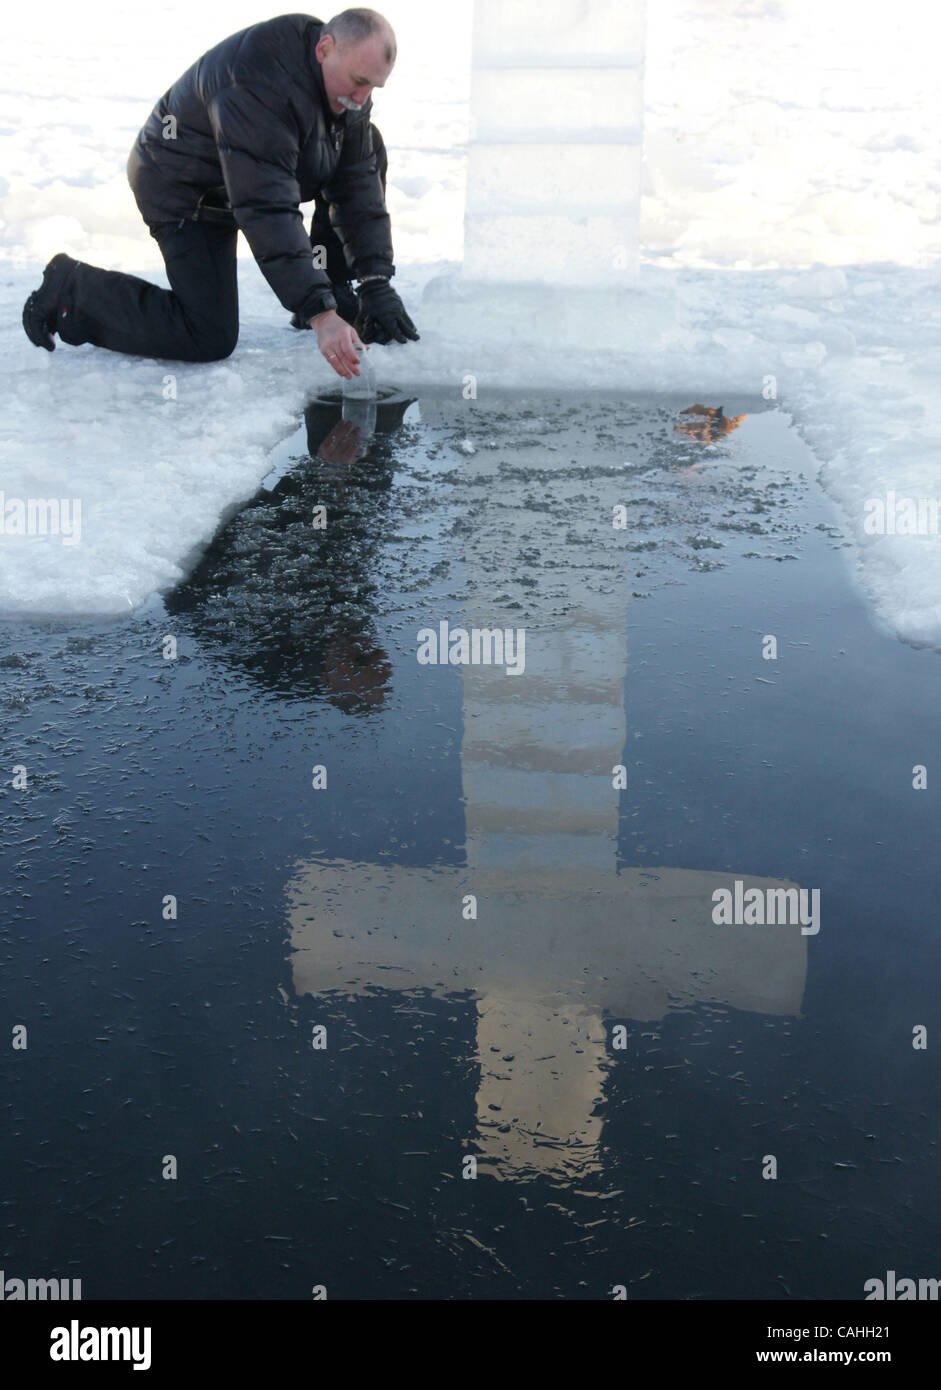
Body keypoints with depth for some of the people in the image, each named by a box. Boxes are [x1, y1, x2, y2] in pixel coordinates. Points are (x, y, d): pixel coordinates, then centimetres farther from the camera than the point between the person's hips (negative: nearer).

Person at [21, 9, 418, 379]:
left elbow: (358, 181, -8)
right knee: (210, 339, -20)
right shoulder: (257, 88, -36)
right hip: (183, 191, -9)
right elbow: (267, 212, -42)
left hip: (249, 173, 9)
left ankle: (333, 289, 7)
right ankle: (71, 288, -4)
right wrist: (320, 315, -47)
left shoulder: (348, 79, -9)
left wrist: (377, 283, -19)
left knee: (368, 153, -1)